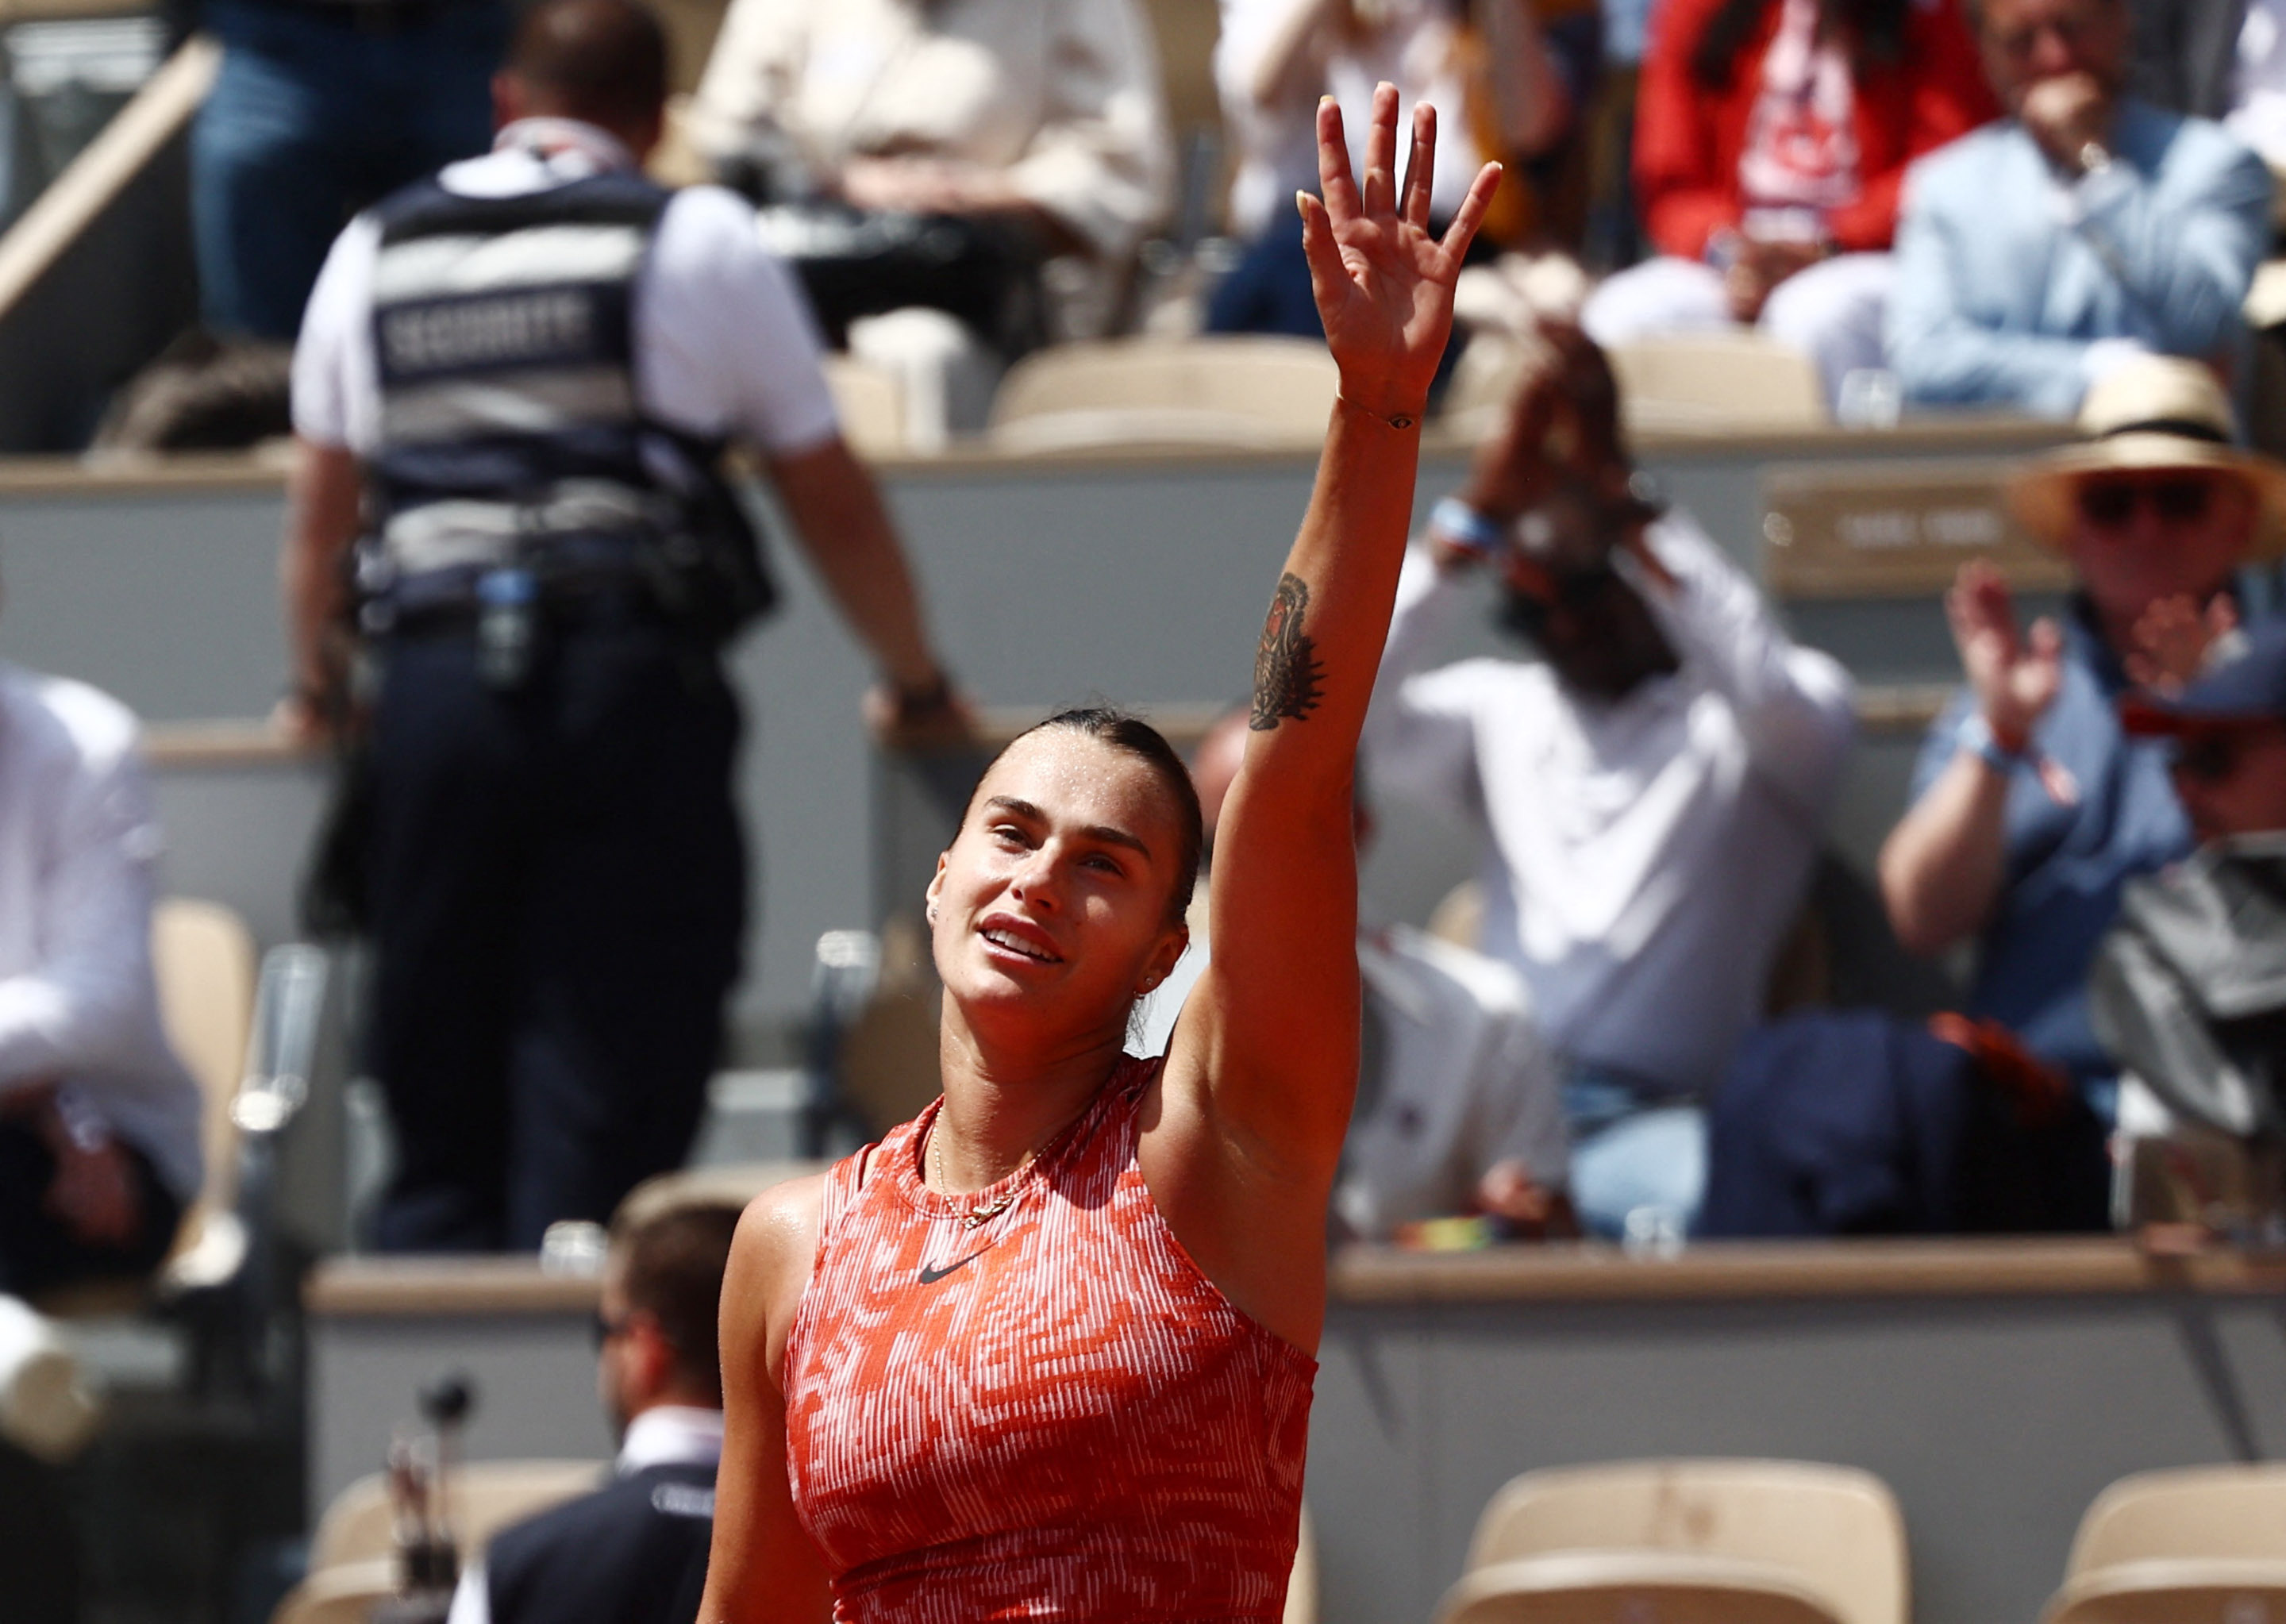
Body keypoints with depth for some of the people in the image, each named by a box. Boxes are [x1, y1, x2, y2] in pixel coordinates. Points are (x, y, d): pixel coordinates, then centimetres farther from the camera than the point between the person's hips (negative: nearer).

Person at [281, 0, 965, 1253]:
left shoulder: (375, 251, 17)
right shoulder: (697, 242, 6)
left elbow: (320, 503, 24)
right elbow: (829, 501, 10)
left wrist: (314, 683, 40)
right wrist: (916, 681, 24)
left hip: (432, 681, 3)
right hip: (633, 672, -3)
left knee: (439, 1074, 9)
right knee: (611, 1060, -4)